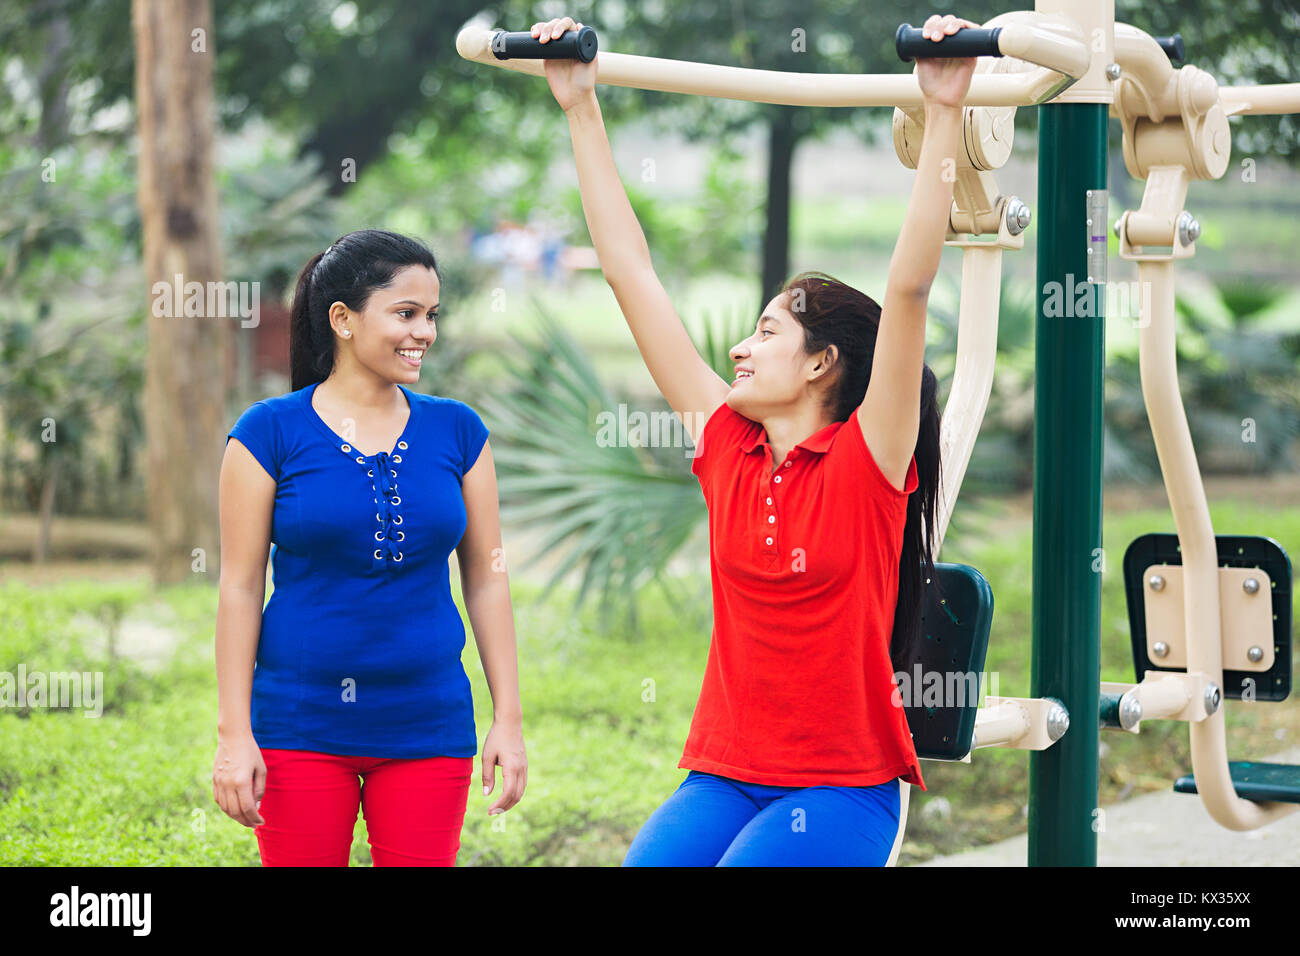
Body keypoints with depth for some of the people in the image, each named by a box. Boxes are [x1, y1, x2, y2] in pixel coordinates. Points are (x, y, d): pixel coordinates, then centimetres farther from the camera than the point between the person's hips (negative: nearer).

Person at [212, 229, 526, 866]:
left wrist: (509, 717, 5)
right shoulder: (270, 432, -3)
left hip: (428, 725, 2)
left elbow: (486, 578, 9)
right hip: (300, 727, -2)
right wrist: (234, 734, -6)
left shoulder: (456, 430, 6)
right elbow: (240, 586, -2)